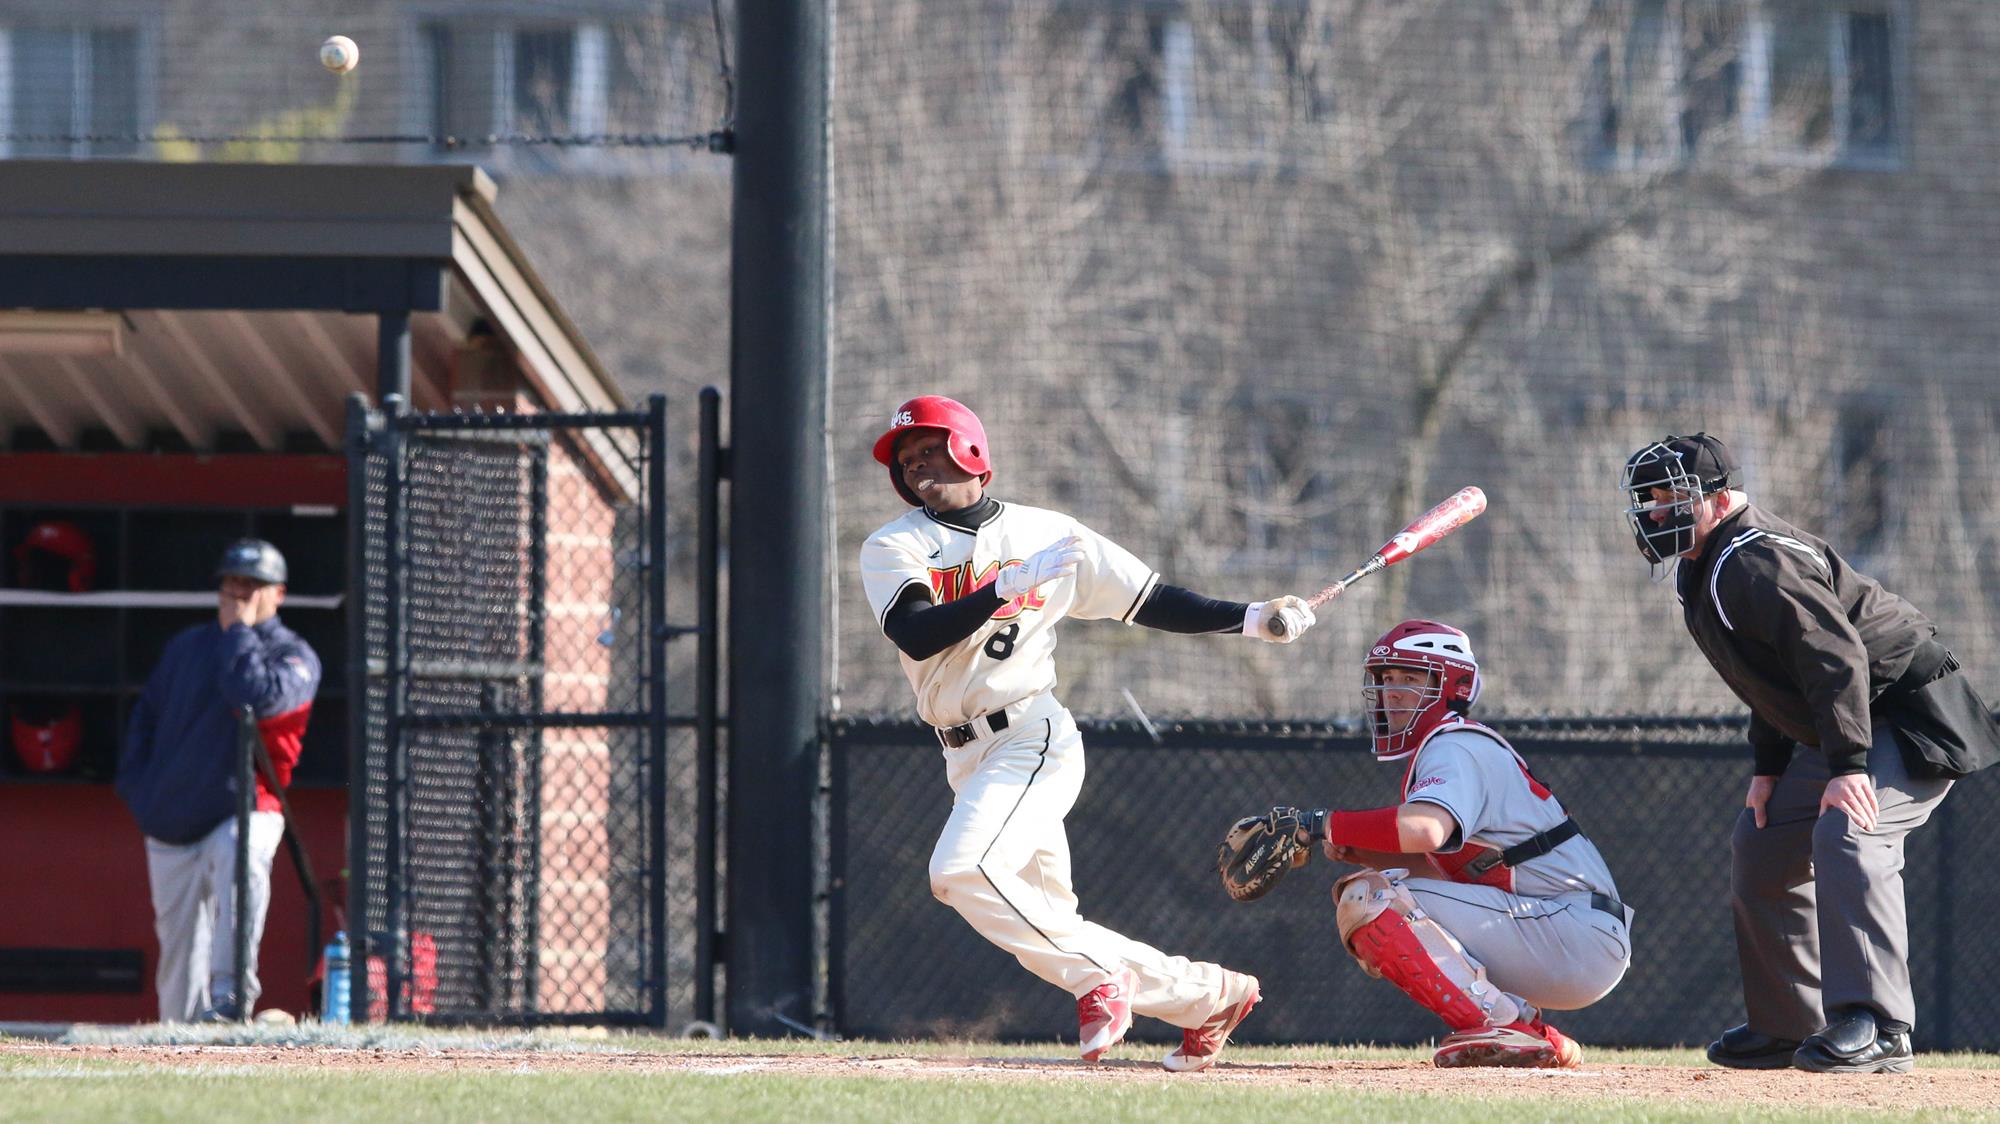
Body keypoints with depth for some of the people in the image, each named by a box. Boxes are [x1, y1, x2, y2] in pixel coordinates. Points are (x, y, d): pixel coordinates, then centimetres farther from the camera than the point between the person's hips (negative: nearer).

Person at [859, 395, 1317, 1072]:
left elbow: (1150, 602, 9)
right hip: (968, 758, 4)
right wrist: (1010, 584, -22)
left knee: (962, 871, -27)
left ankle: (1096, 973, -13)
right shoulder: (892, 549, 4)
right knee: (1051, 925, 5)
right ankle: (1211, 997, 19)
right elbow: (918, 636, -14)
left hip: (1033, 737, -4)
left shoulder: (1046, 533, 4)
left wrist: (1251, 619, -2)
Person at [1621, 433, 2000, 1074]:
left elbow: (1836, 654, -32)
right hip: (1845, 734, 12)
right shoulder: (1703, 573, 10)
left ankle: (1876, 1026, -39)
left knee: (1844, 831, -32)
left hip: (1910, 719, -12)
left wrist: (1847, 766, -37)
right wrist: (1769, 767, 12)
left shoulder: (1755, 563, -23)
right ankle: (1785, 1027, 27)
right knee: (1760, 846, 16)